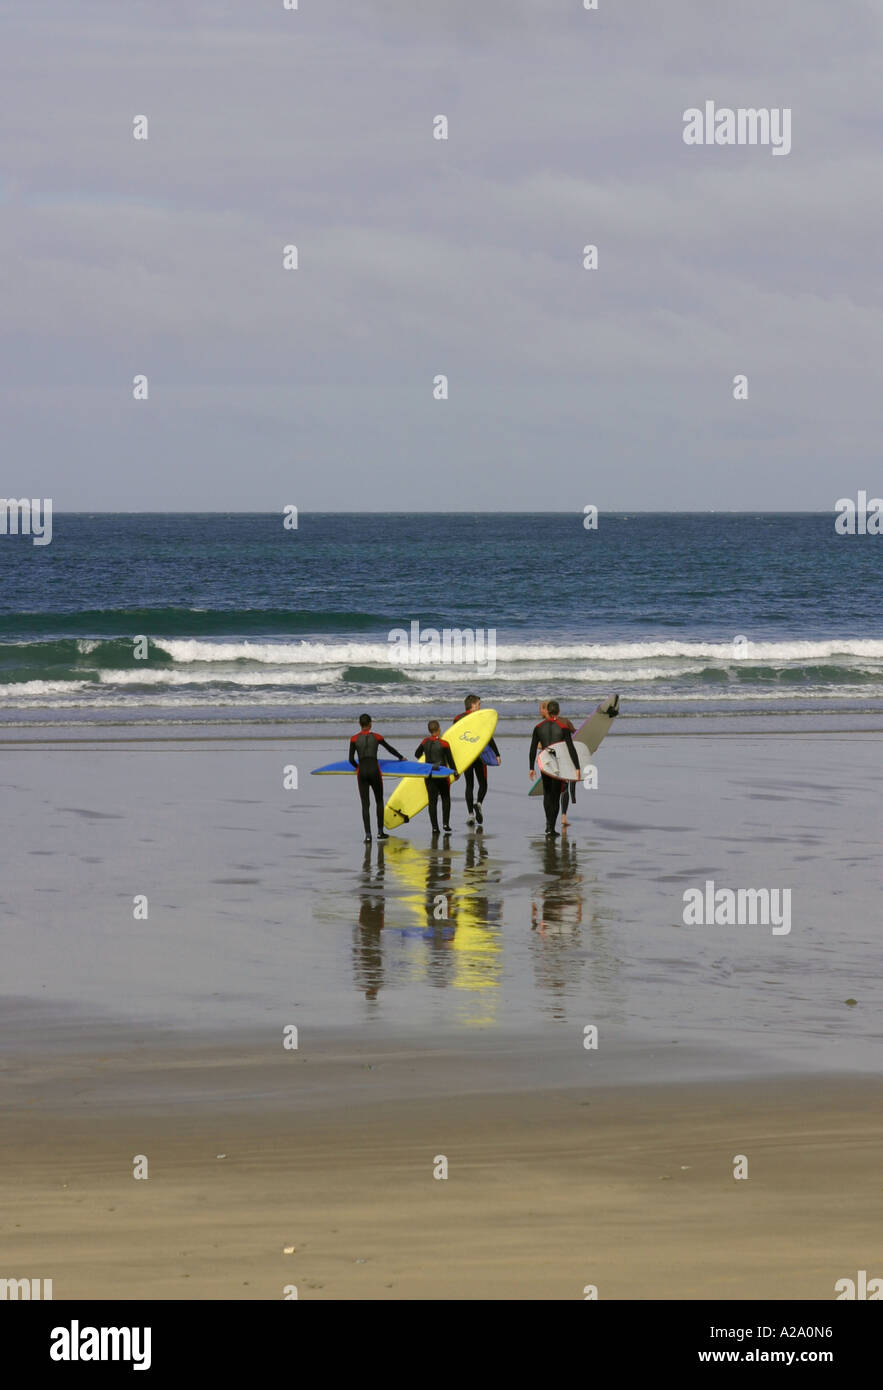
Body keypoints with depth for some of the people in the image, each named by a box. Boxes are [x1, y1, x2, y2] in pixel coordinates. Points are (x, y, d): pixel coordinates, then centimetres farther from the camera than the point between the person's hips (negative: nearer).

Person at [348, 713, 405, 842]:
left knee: (365, 805, 3)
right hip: (374, 771, 0)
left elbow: (351, 759, -1)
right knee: (379, 801, 18)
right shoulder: (376, 737, 1)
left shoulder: (354, 739, -1)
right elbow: (390, 749, 17)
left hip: (362, 772, 0)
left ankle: (368, 835, -5)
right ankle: (380, 832, 20)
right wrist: (401, 757, 35)